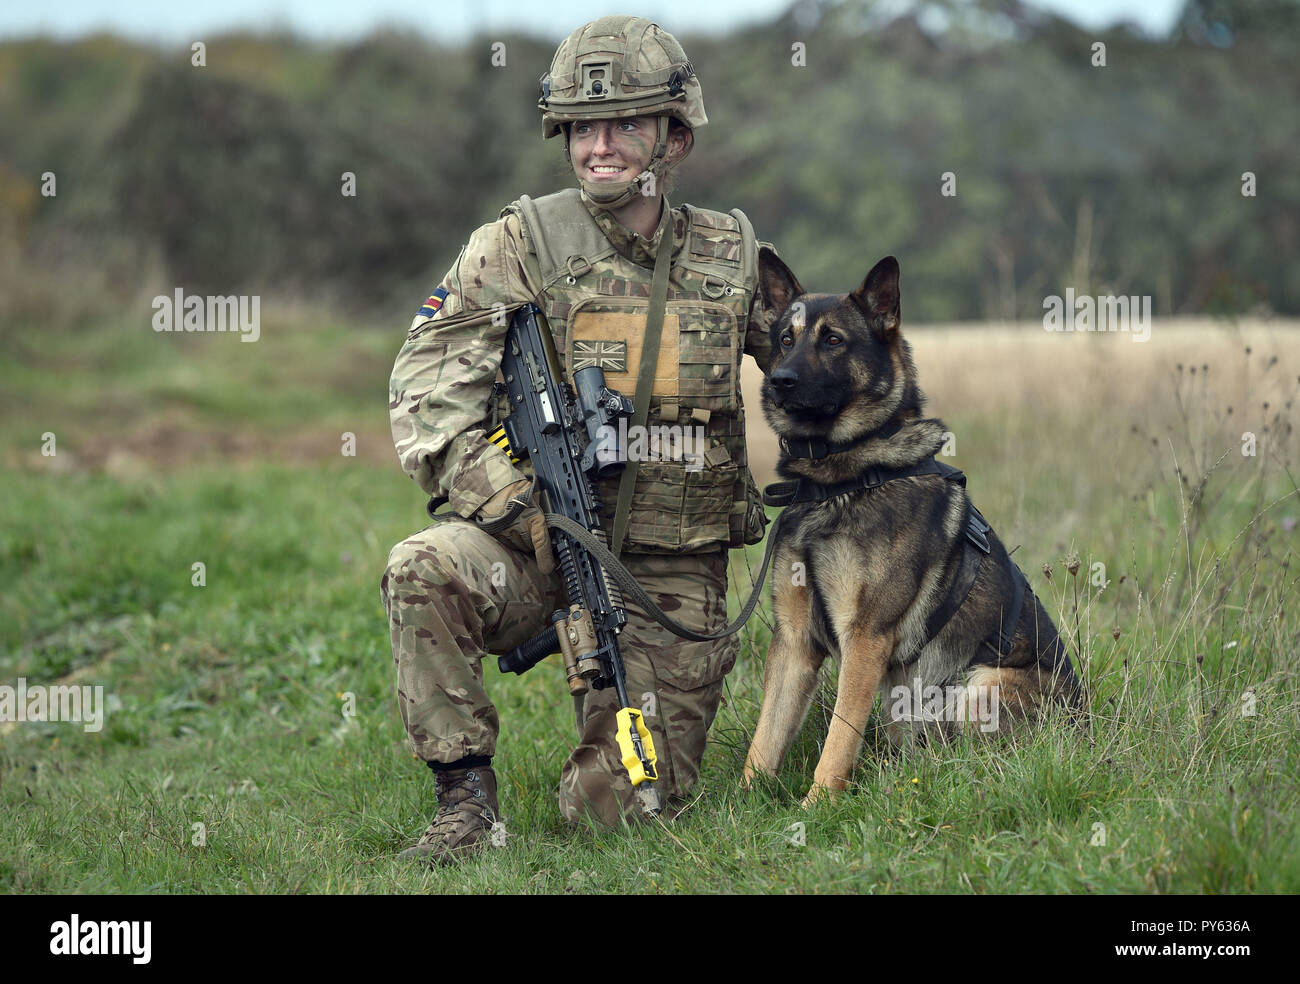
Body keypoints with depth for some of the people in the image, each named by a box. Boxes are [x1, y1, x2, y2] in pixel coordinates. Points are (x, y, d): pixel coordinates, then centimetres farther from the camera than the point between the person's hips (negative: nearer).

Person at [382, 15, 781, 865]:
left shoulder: (732, 257, 3)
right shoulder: (518, 246, -4)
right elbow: (426, 395, -9)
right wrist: (519, 504, -21)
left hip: (673, 570, 1)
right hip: (538, 544, -1)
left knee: (623, 803, -6)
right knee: (425, 570, -33)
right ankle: (467, 801, -17)